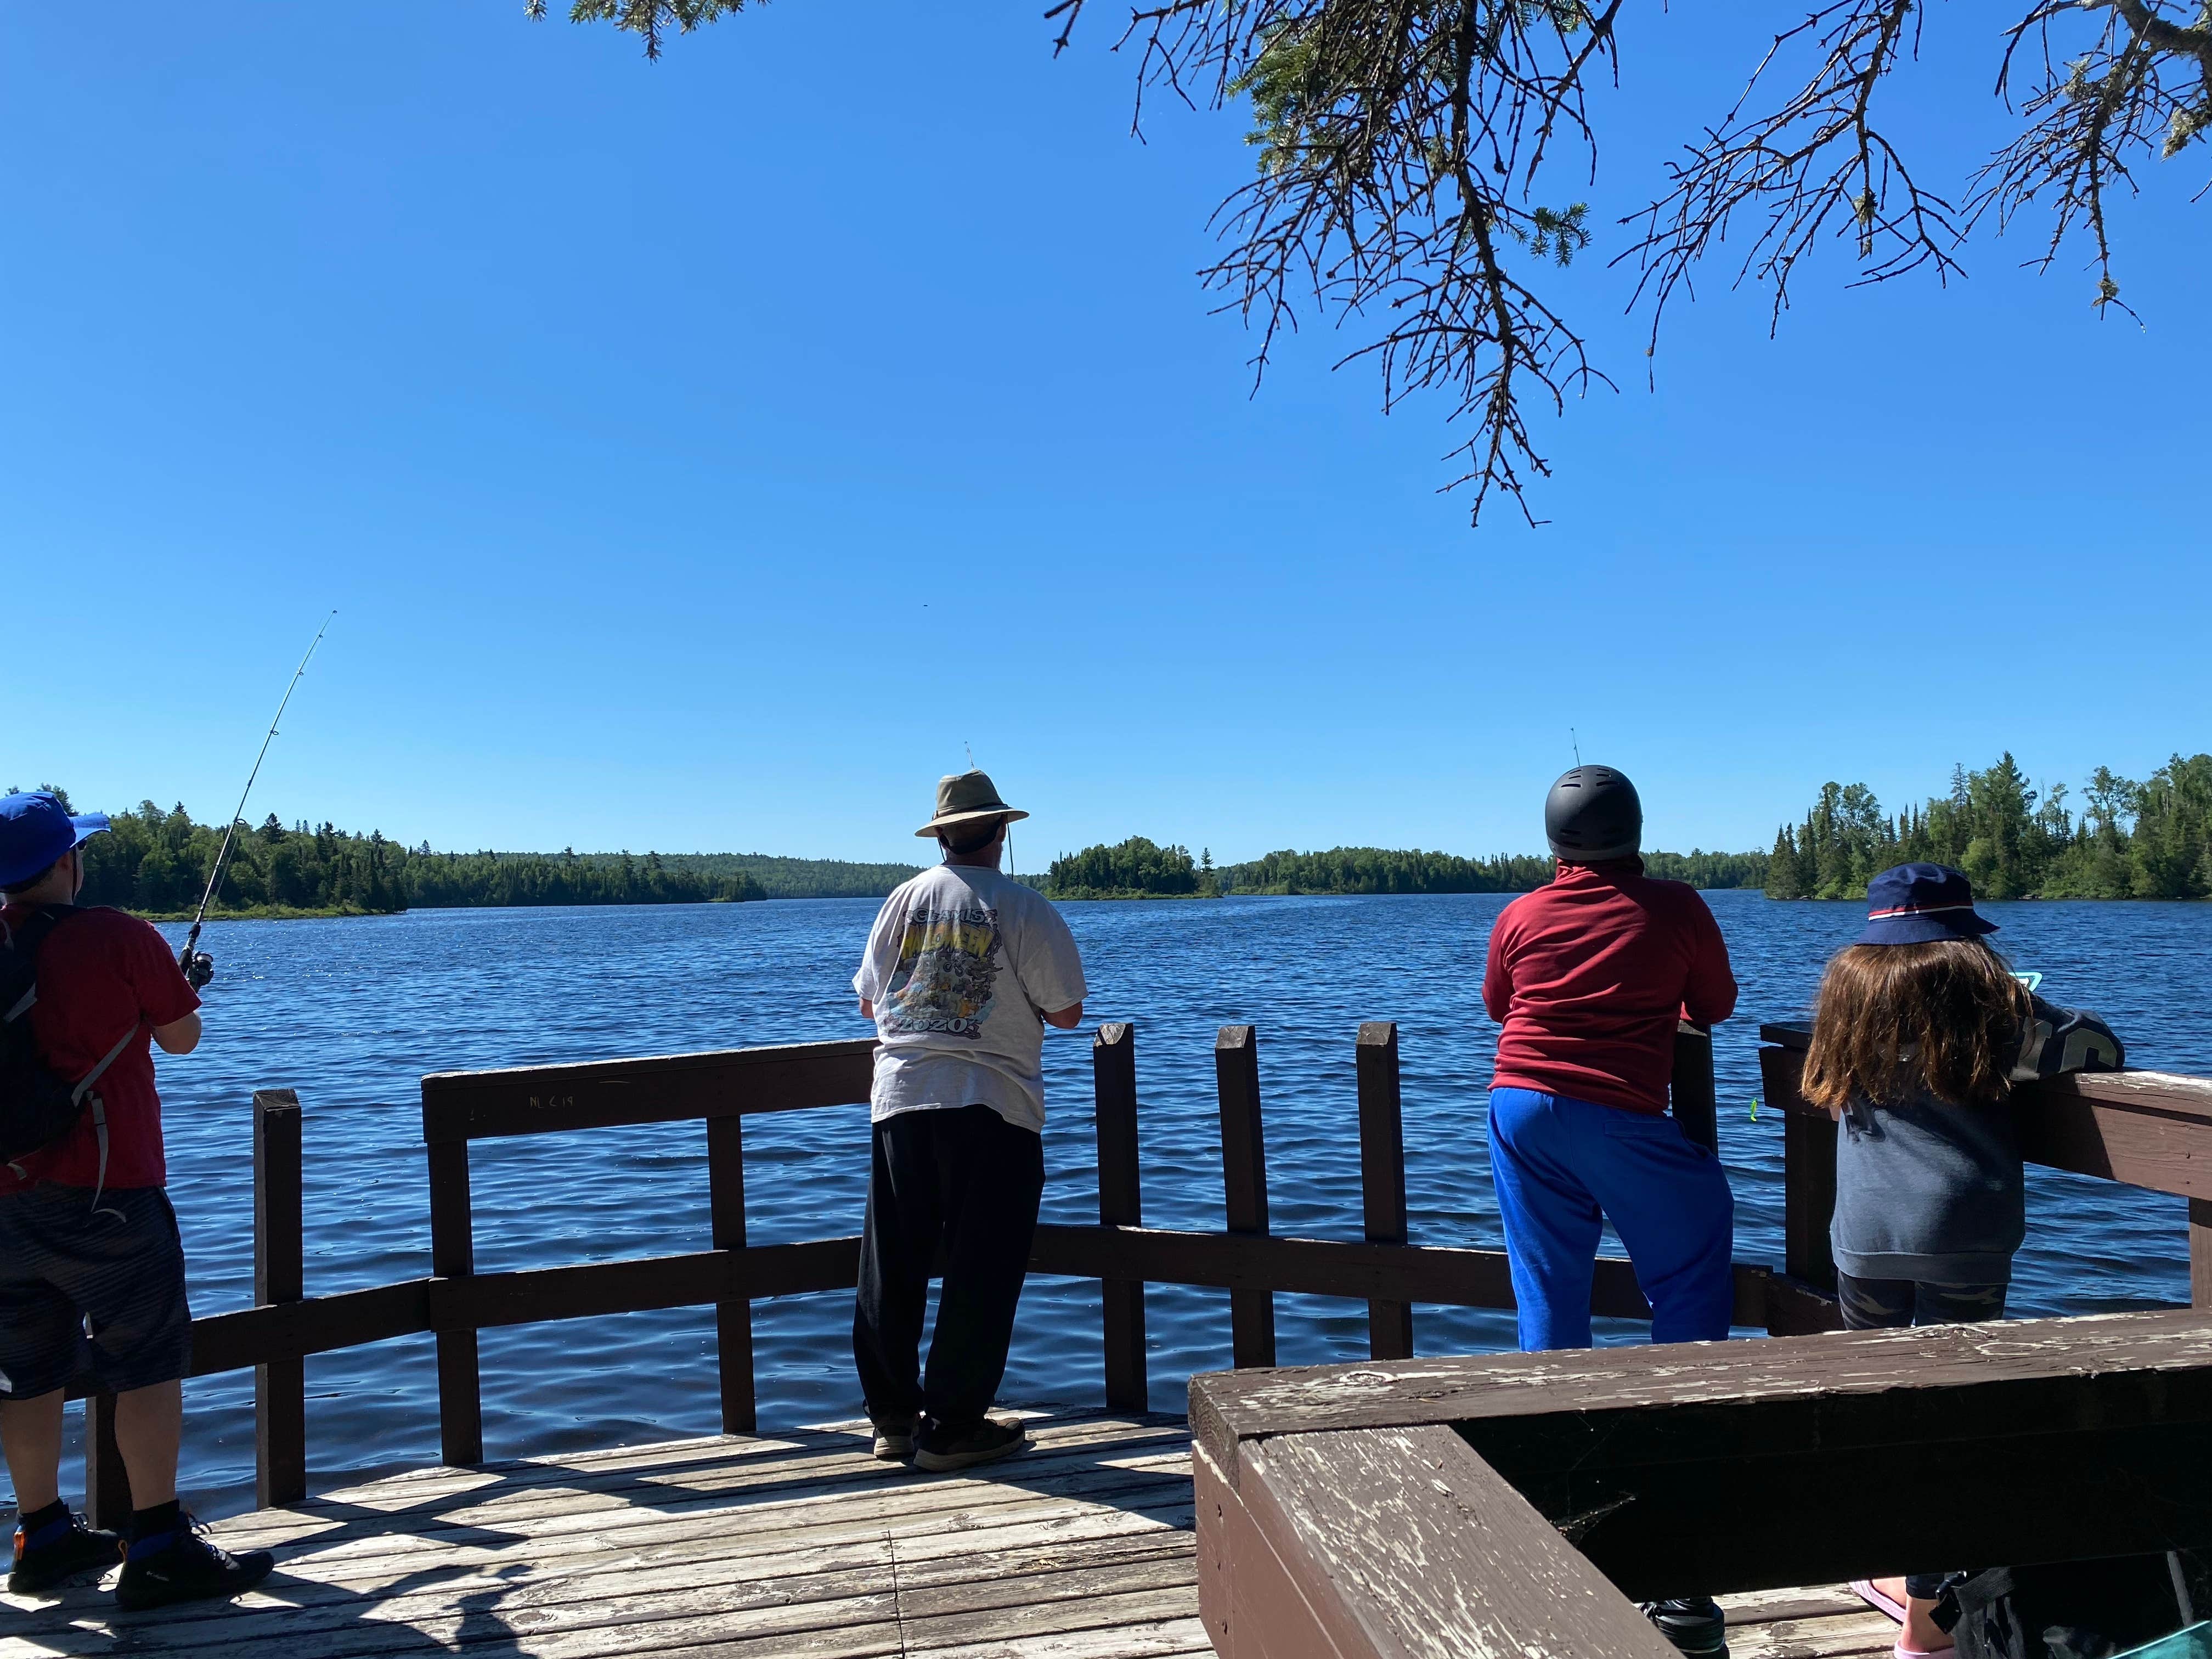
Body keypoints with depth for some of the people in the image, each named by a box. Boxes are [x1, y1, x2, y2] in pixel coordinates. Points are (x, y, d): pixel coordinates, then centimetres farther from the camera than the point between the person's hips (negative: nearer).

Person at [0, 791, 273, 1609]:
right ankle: (159, 1548, -1)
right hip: (102, 1190, -6)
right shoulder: (117, 938, -12)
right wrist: (178, 987, 19)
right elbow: (181, 1037, -1)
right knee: (147, 1362, -1)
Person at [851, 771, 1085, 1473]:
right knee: (980, 1275, 5)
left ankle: (894, 1419, 21)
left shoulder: (905, 899, 6)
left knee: (892, 1270, 13)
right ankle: (953, 1428, 10)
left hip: (900, 1099, 4)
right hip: (992, 1106, -4)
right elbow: (1066, 1012, -2)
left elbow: (869, 1000, 14)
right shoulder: (1023, 907, -5)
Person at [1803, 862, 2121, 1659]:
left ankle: (1888, 1569, 33)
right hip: (1966, 1235, -3)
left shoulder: (1847, 987, 10)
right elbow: (2092, 1045, -1)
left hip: (1865, 1233, 3)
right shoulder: (1983, 991, 1)